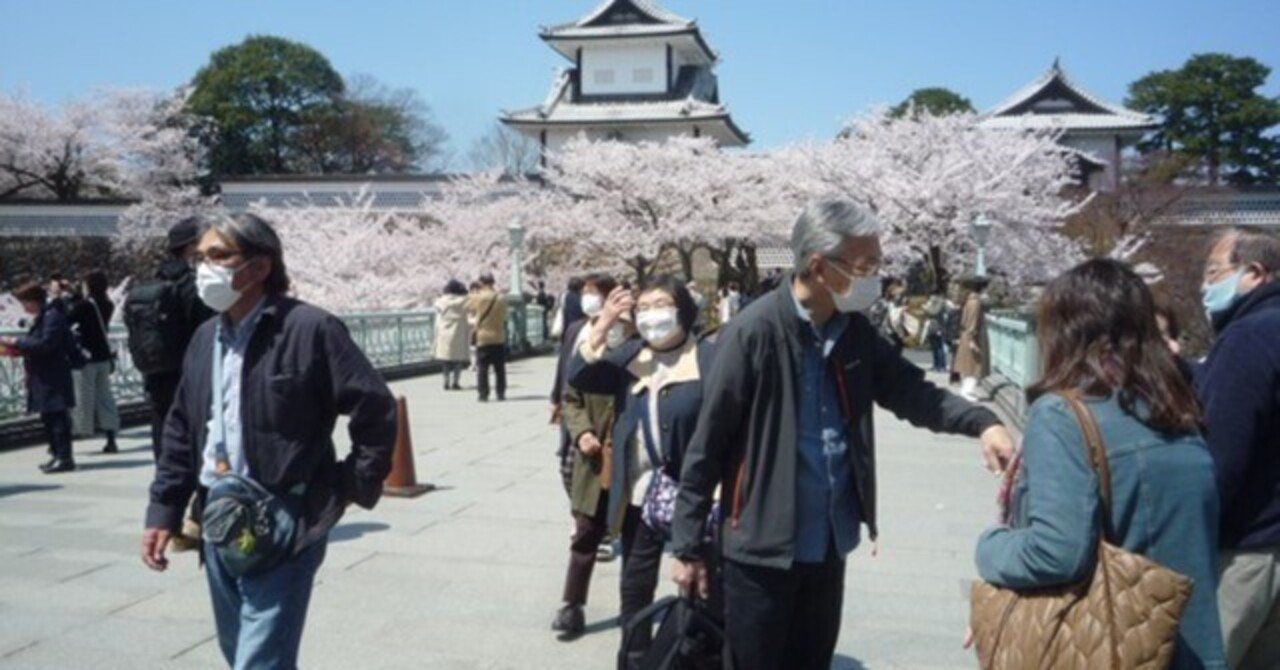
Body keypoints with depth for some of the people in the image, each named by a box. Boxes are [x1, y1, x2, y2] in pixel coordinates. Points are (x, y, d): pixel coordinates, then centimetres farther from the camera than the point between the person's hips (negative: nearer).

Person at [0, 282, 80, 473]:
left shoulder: (52, 316, -15)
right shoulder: (41, 317, 16)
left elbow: (45, 343, -23)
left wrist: (17, 342, -18)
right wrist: (18, 348, 7)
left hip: (53, 379, -10)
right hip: (45, 377, 10)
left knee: (57, 418, -8)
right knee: (49, 418, 14)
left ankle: (64, 458, -6)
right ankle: (58, 455, 21)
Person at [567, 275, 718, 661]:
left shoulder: (709, 358, -12)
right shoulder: (629, 354, 6)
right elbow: (579, 378, -3)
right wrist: (603, 326, -13)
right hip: (639, 495, 5)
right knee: (635, 585, 16)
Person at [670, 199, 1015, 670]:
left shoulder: (857, 332, 2)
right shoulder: (754, 334, -19)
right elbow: (706, 446, -15)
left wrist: (980, 422, -17)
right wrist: (688, 546, -12)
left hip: (829, 545, 6)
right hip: (763, 547, -6)